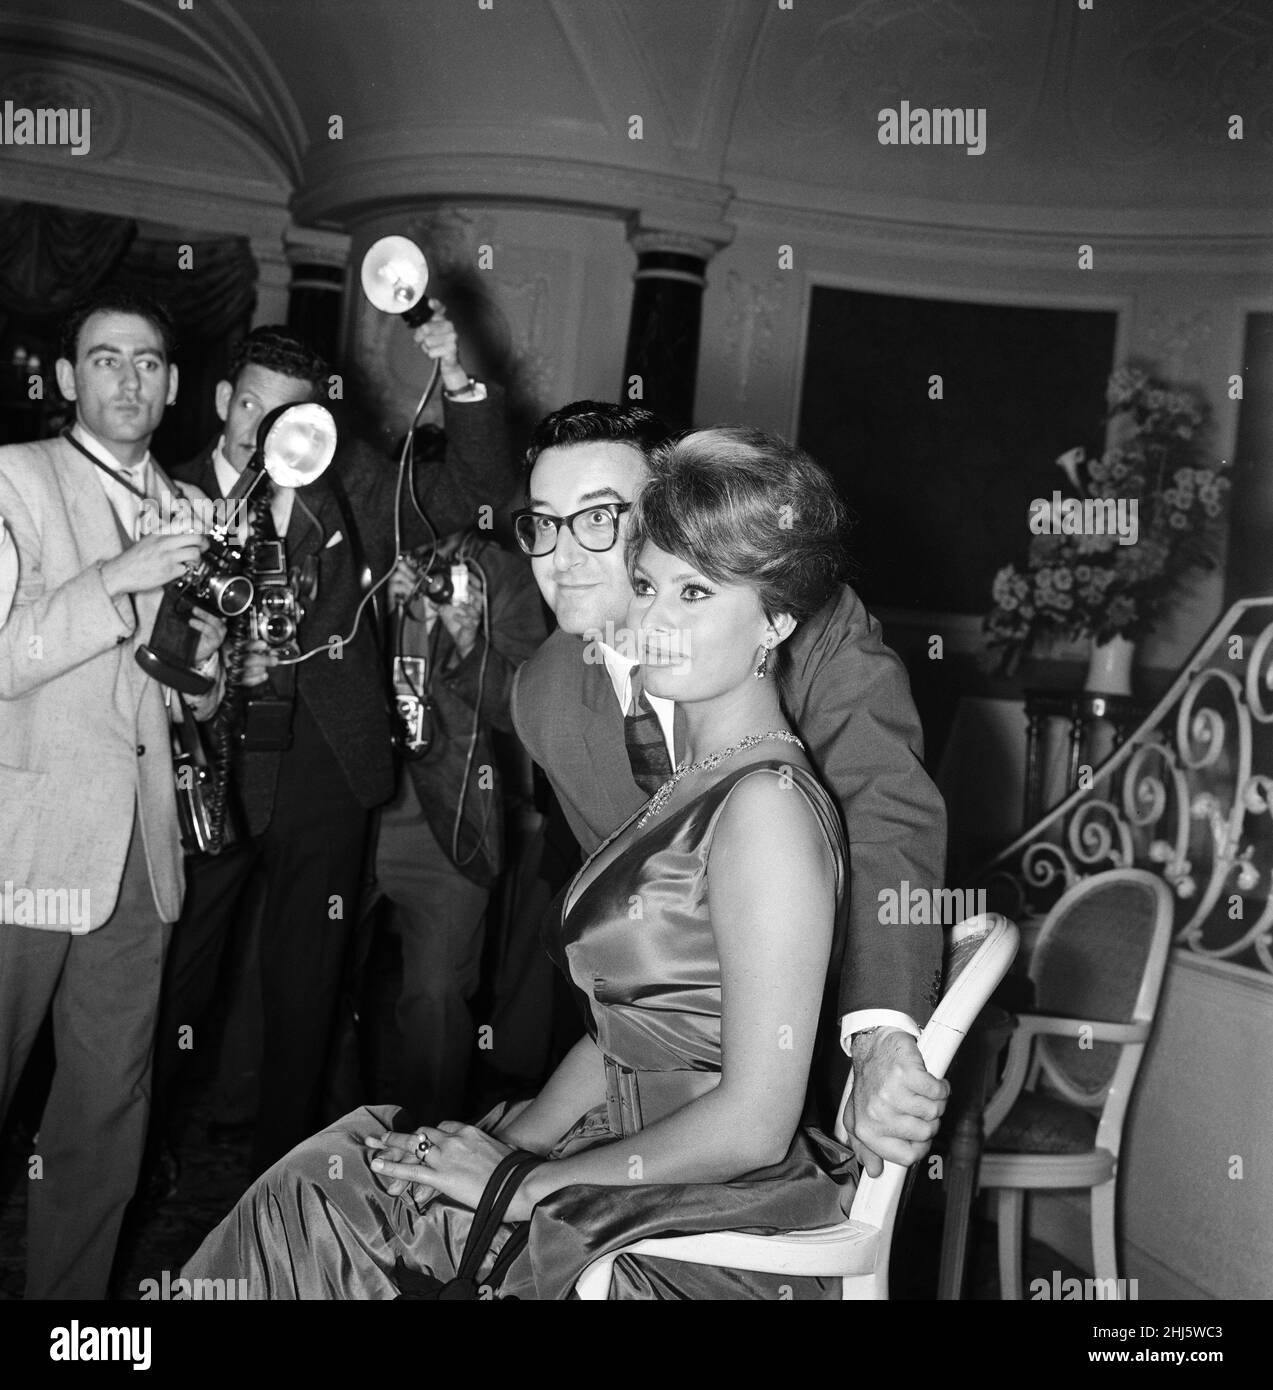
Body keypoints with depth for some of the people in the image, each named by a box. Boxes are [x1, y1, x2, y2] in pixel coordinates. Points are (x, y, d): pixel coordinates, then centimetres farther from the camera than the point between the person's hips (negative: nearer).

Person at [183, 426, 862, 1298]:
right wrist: (513, 1139, -1)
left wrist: (525, 1183, -13)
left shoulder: (767, 803, -20)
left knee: (328, 1193, -9)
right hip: (647, 1158, 7)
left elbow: (755, 1122, -21)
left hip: (727, 1228, -7)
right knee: (328, 1179, 0)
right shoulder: (700, 783, 9)